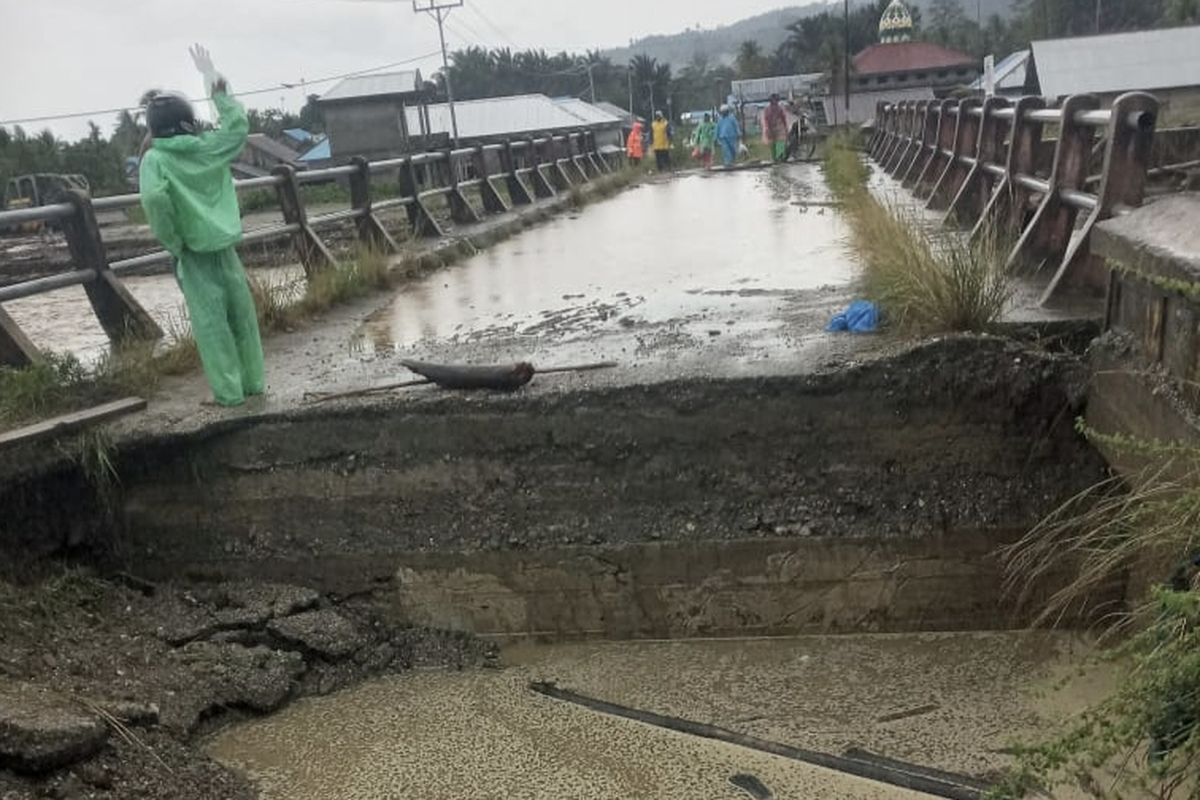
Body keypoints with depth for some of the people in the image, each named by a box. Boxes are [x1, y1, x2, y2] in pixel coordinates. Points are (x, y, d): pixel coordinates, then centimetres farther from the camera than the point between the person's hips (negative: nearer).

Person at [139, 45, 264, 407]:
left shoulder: (155, 159, -8)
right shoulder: (209, 145, 0)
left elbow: (155, 198, -25)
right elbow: (239, 123, 17)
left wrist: (172, 241, -12)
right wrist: (214, 80, 19)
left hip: (194, 253, -3)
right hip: (224, 246, 3)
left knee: (210, 322, 2)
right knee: (242, 314, 13)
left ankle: (229, 390, 4)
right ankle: (252, 381, 19)